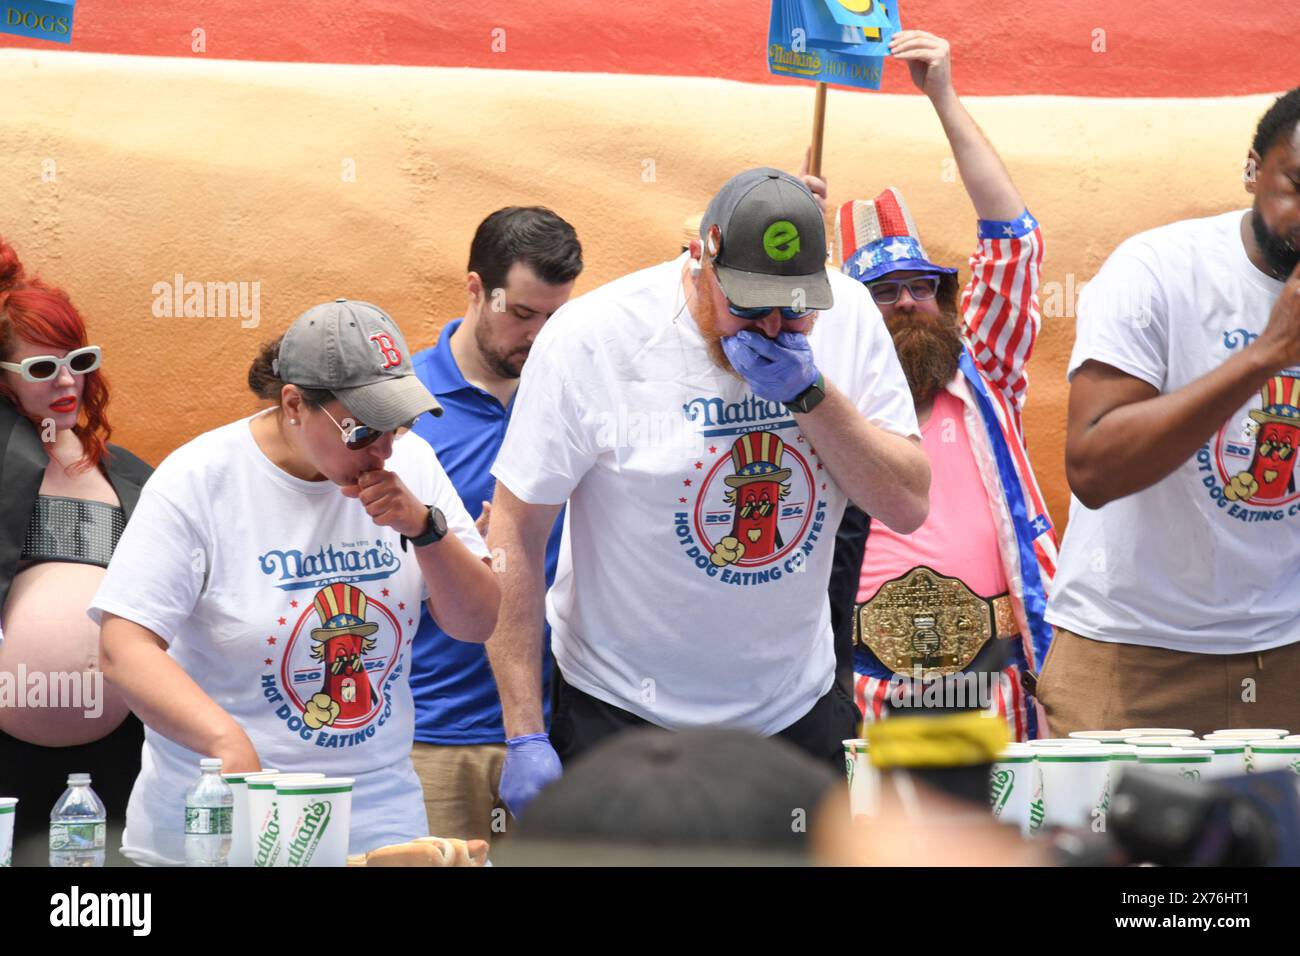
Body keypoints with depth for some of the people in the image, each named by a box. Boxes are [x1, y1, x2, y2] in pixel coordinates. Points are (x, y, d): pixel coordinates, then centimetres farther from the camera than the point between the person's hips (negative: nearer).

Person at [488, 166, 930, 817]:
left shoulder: (846, 317, -5)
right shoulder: (591, 339, -16)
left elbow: (907, 506, -5)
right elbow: (516, 537, -12)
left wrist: (812, 394, -21)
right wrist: (525, 736, -15)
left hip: (797, 713, 4)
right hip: (622, 715, -3)